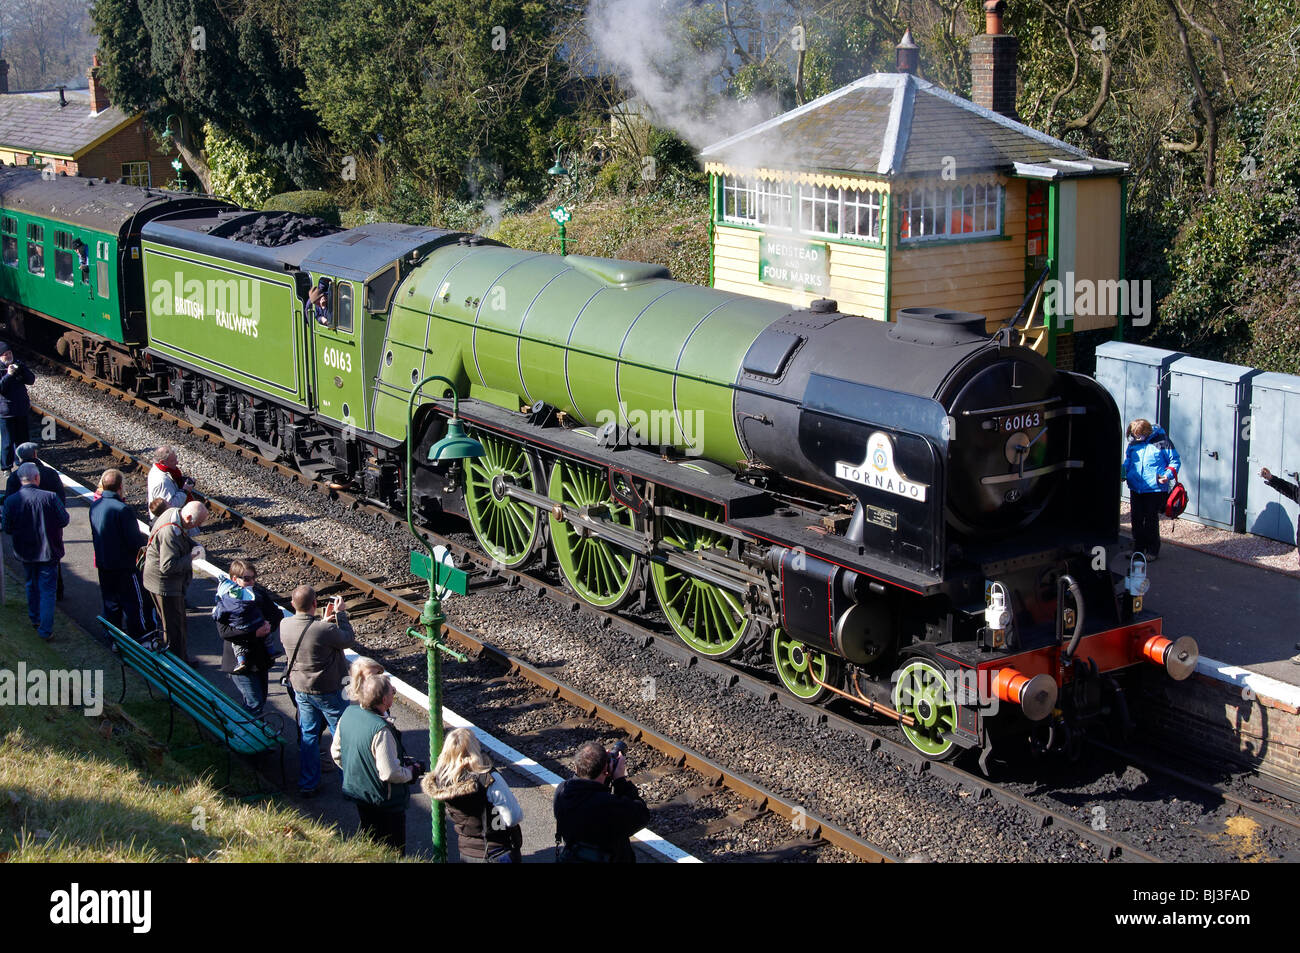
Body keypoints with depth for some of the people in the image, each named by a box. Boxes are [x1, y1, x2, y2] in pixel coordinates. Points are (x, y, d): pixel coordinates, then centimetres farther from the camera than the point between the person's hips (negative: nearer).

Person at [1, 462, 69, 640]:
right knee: (47, 590, 4)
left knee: (32, 586, 25)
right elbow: (64, 520, -10)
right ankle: (45, 630, 2)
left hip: (25, 552, 3)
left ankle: (34, 619, 40)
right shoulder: (50, 497, -19)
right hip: (48, 552, -3)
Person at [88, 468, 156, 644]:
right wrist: (146, 539, 0)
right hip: (124, 565, -7)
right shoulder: (122, 509, -24)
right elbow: (134, 540, -23)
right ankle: (140, 638, 13)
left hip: (103, 563, 7)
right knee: (135, 602, 6)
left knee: (110, 602, 17)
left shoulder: (95, 505, 0)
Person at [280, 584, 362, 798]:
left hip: (300, 690, 5)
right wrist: (340, 614, -5)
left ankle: (307, 785, 27)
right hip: (328, 692, -5)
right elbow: (349, 640, -12)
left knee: (308, 736, 19)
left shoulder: (285, 626, -11)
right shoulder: (324, 630, -29)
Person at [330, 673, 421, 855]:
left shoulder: (348, 713, -8)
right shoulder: (381, 730, -33)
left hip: (356, 791, 8)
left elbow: (336, 752, 6)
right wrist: (412, 771, -10)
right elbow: (390, 773, -29)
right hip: (385, 802, -8)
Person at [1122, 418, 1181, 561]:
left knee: (1151, 521, 0)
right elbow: (1127, 462, 21)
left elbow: (1174, 461, -1)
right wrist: (1123, 474, 3)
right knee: (1136, 520, 10)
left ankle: (1152, 551, 13)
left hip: (1155, 489, -5)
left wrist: (1168, 475, -17)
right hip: (1135, 489, 5)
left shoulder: (1161, 441, -7)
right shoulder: (1133, 442, 6)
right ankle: (1138, 548, 24)